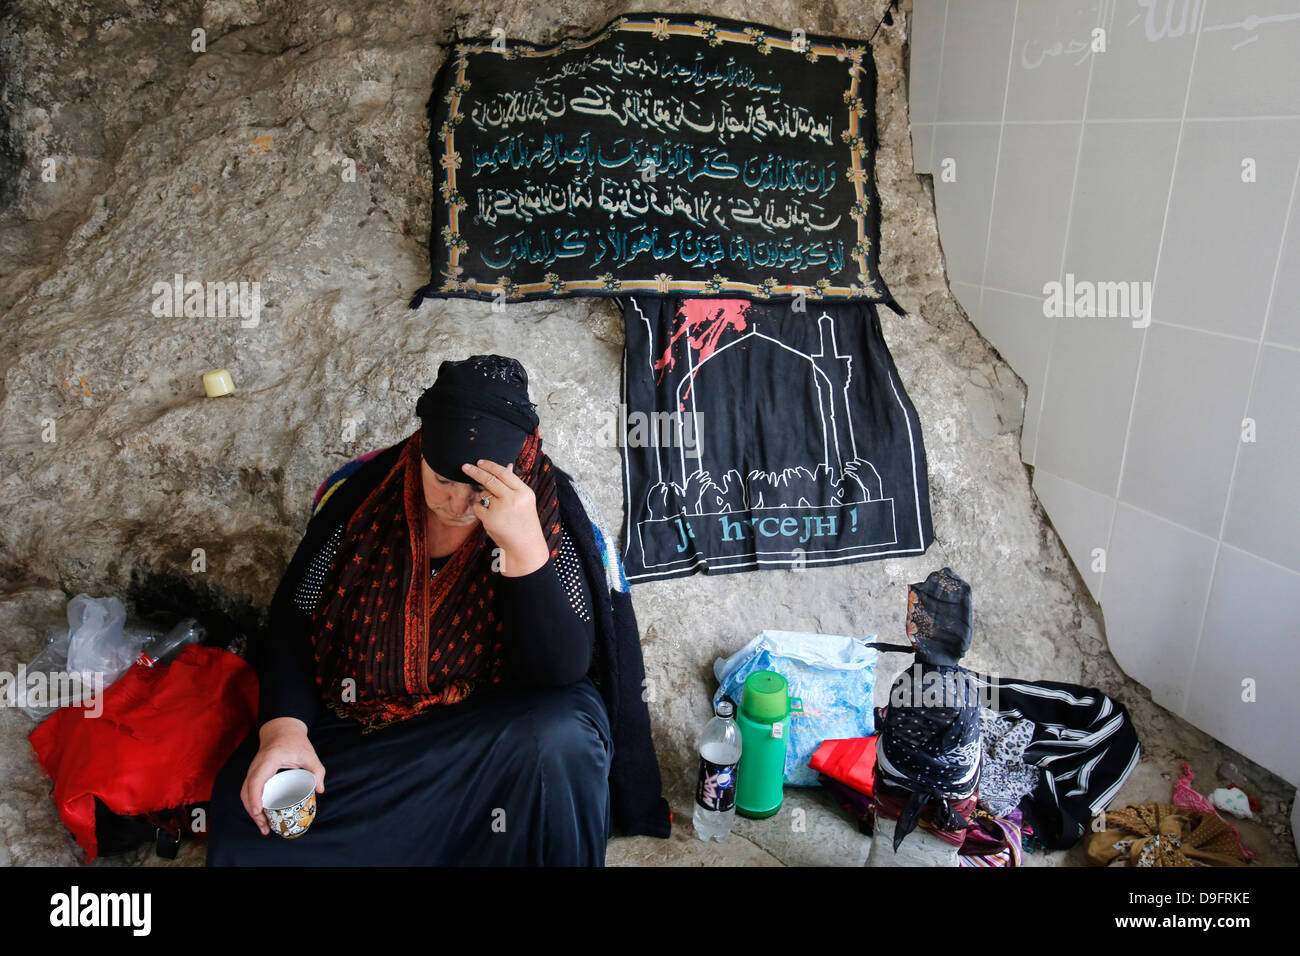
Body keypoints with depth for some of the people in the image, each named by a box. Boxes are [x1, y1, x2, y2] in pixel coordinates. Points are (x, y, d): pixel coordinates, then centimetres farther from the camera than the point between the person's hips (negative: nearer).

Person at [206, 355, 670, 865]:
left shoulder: (552, 511, -17)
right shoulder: (364, 492, -9)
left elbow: (562, 672, -25)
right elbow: (292, 621, 0)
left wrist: (525, 546, -37)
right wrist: (283, 727, -16)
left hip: (501, 732, -2)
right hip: (354, 722, 3)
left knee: (557, 740, -33)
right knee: (244, 813, -18)